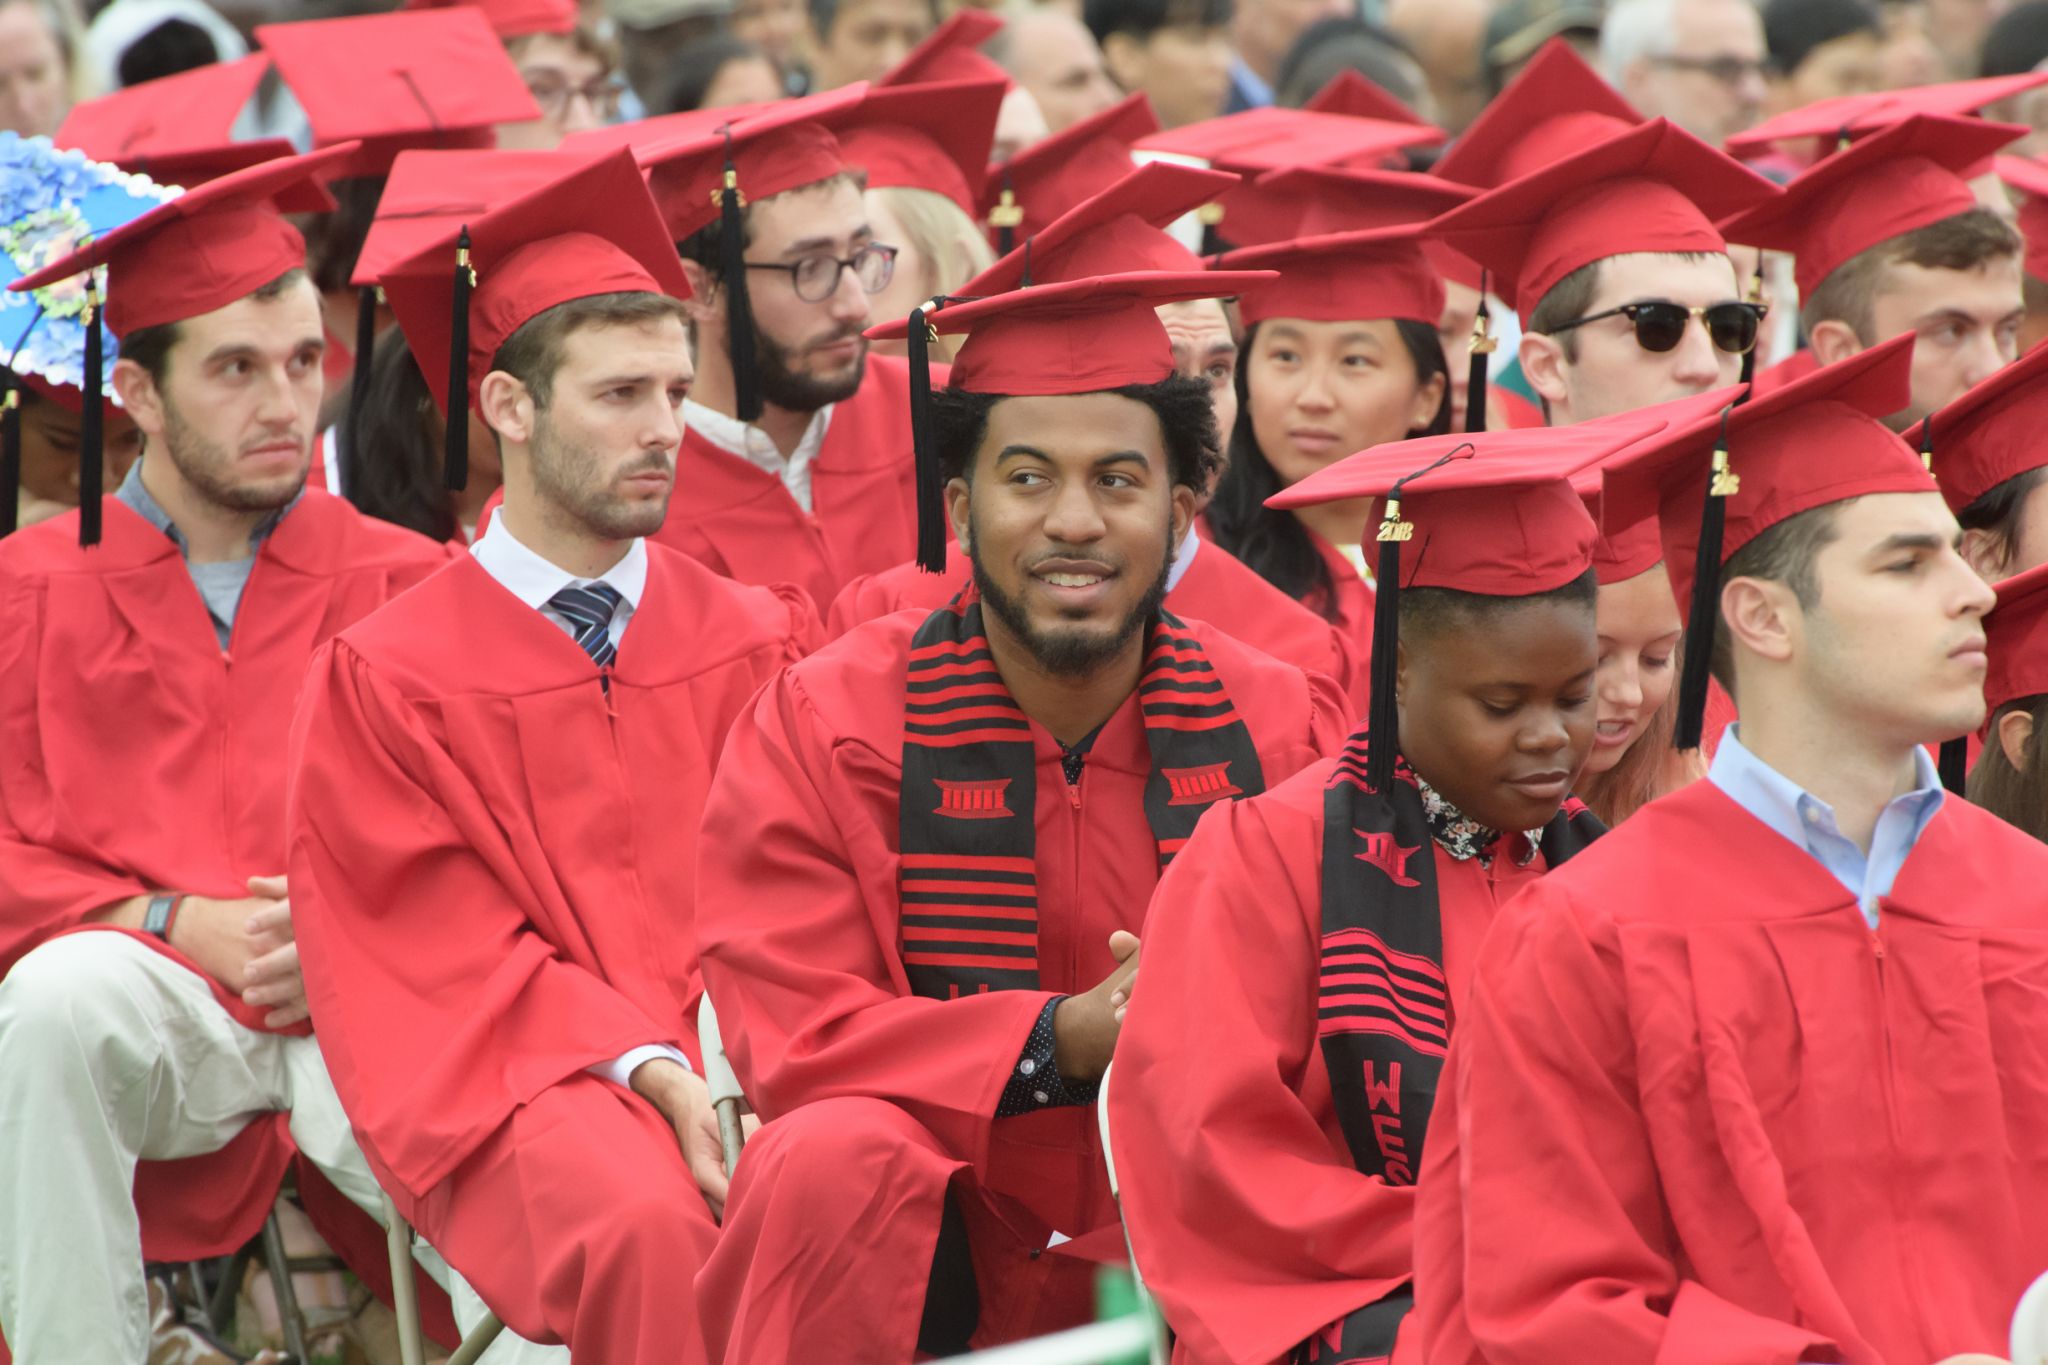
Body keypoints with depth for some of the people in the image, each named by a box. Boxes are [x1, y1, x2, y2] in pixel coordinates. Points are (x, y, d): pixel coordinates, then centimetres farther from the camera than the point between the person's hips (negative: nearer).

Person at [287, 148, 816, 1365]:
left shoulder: (759, 643, 15)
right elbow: (455, 955, 0)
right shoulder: (387, 678, 5)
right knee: (649, 1220, -37)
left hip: (745, 1070, 3)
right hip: (522, 1079, -3)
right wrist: (646, 1067, -16)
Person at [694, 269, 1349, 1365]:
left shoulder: (1282, 729, 2)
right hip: (923, 1236, -2)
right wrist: (1058, 1043, -25)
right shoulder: (821, 726, -4)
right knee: (835, 1157, -33)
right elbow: (790, 1032, -12)